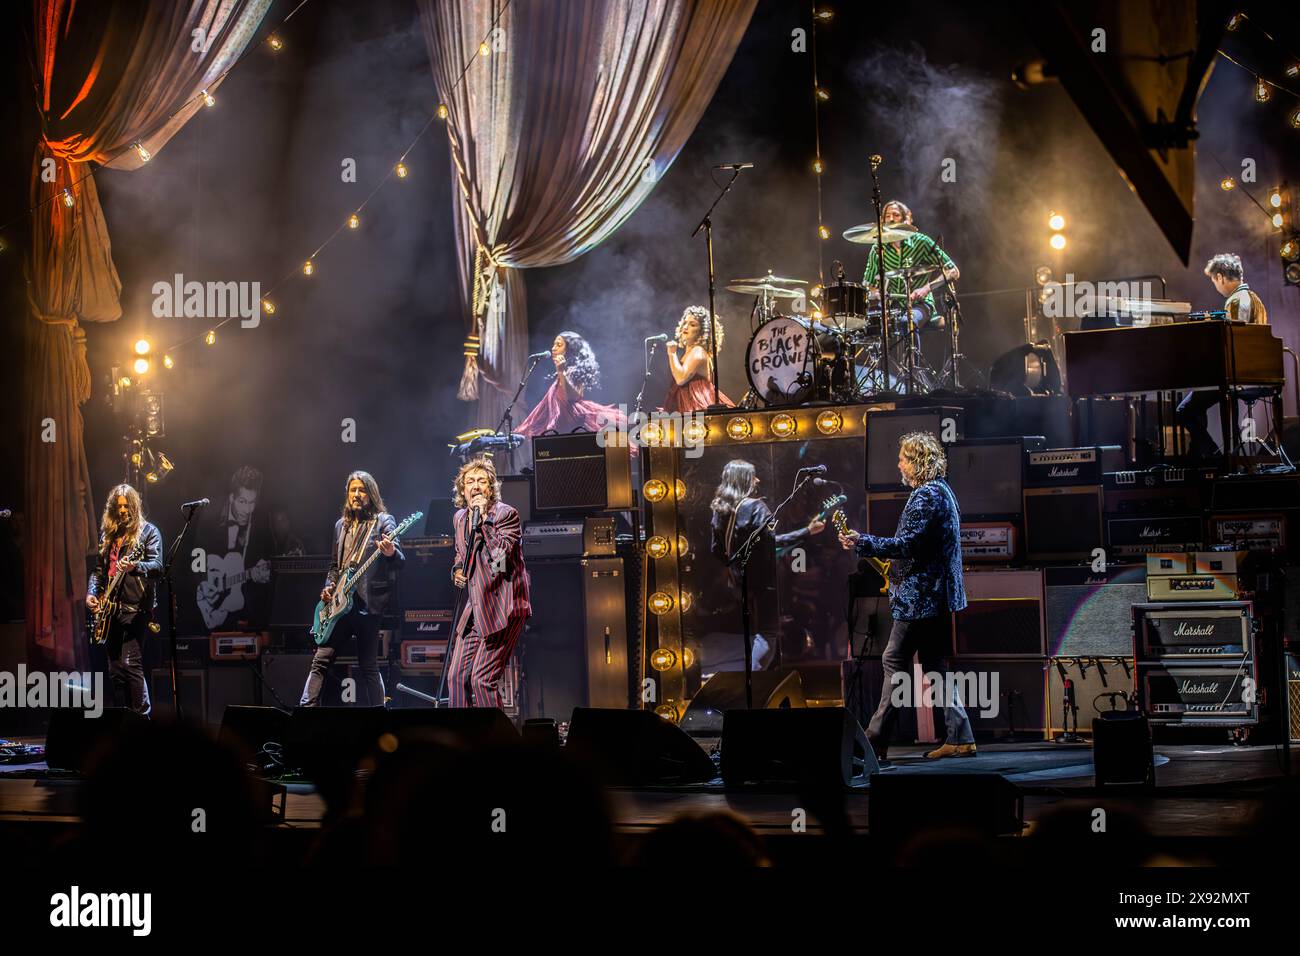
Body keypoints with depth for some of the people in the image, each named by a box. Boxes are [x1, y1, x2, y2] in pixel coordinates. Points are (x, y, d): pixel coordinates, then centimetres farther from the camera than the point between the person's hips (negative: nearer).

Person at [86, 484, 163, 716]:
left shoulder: (148, 532, 0)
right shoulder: (108, 534, 19)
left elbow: (157, 567, -13)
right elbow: (98, 569, 24)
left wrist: (135, 567, -33)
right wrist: (91, 593, 6)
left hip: (136, 608, -7)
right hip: (110, 609, 7)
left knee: (130, 663, -17)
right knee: (115, 669, 6)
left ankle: (143, 718, -14)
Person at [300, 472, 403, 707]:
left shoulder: (383, 521, 0)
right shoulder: (342, 525, 18)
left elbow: (399, 562, -12)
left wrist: (391, 553, -36)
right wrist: (329, 587, 7)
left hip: (367, 602, -6)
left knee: (369, 666, -3)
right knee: (321, 661, 0)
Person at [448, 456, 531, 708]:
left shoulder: (506, 514, -8)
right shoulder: (460, 517, 14)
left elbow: (502, 556, -21)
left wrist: (483, 518, -20)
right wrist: (458, 570, 9)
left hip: (502, 610, -8)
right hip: (475, 609, 8)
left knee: (482, 679, -14)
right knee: (457, 677, 4)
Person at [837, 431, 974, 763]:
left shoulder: (925, 496, -16)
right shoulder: (942, 491, 17)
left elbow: (909, 544, -23)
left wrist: (863, 543, -21)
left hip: (919, 596, -10)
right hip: (938, 595, 10)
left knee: (895, 661, -6)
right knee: (933, 663, 11)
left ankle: (875, 741, -4)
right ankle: (960, 738, 9)